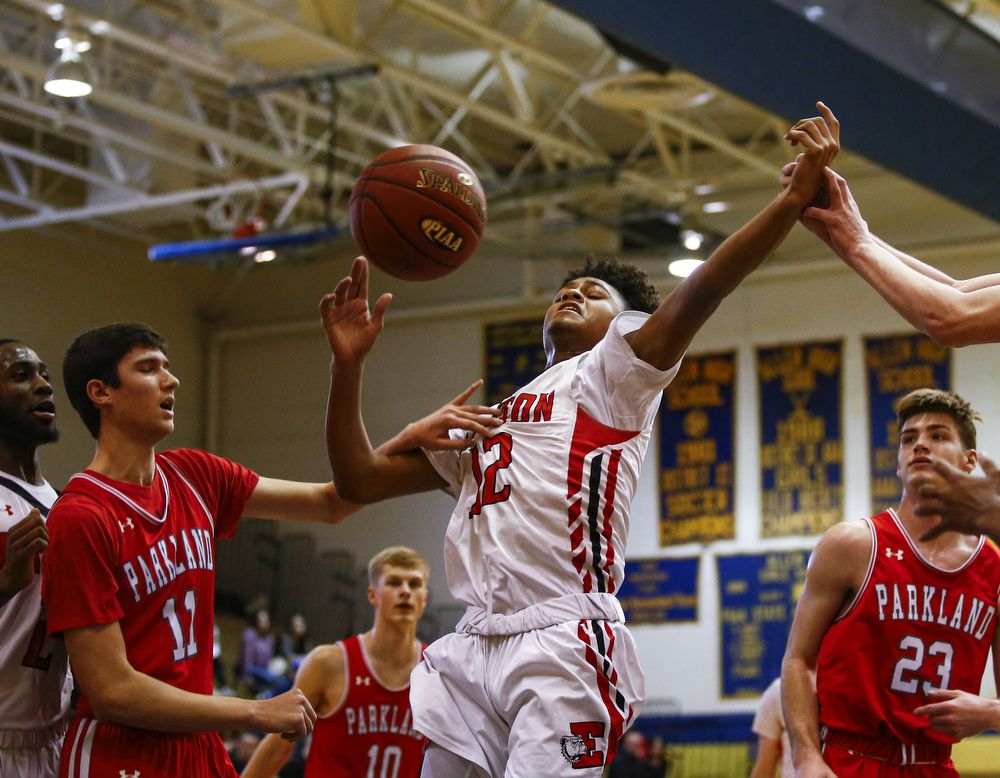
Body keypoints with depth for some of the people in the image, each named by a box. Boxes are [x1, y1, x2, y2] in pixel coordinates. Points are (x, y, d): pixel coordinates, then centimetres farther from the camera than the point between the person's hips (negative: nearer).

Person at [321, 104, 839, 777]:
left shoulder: (613, 375, 11)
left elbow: (697, 293, -4)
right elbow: (360, 481, 24)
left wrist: (797, 197, -18)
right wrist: (350, 362, 13)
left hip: (563, 645, -6)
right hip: (474, 650, 6)